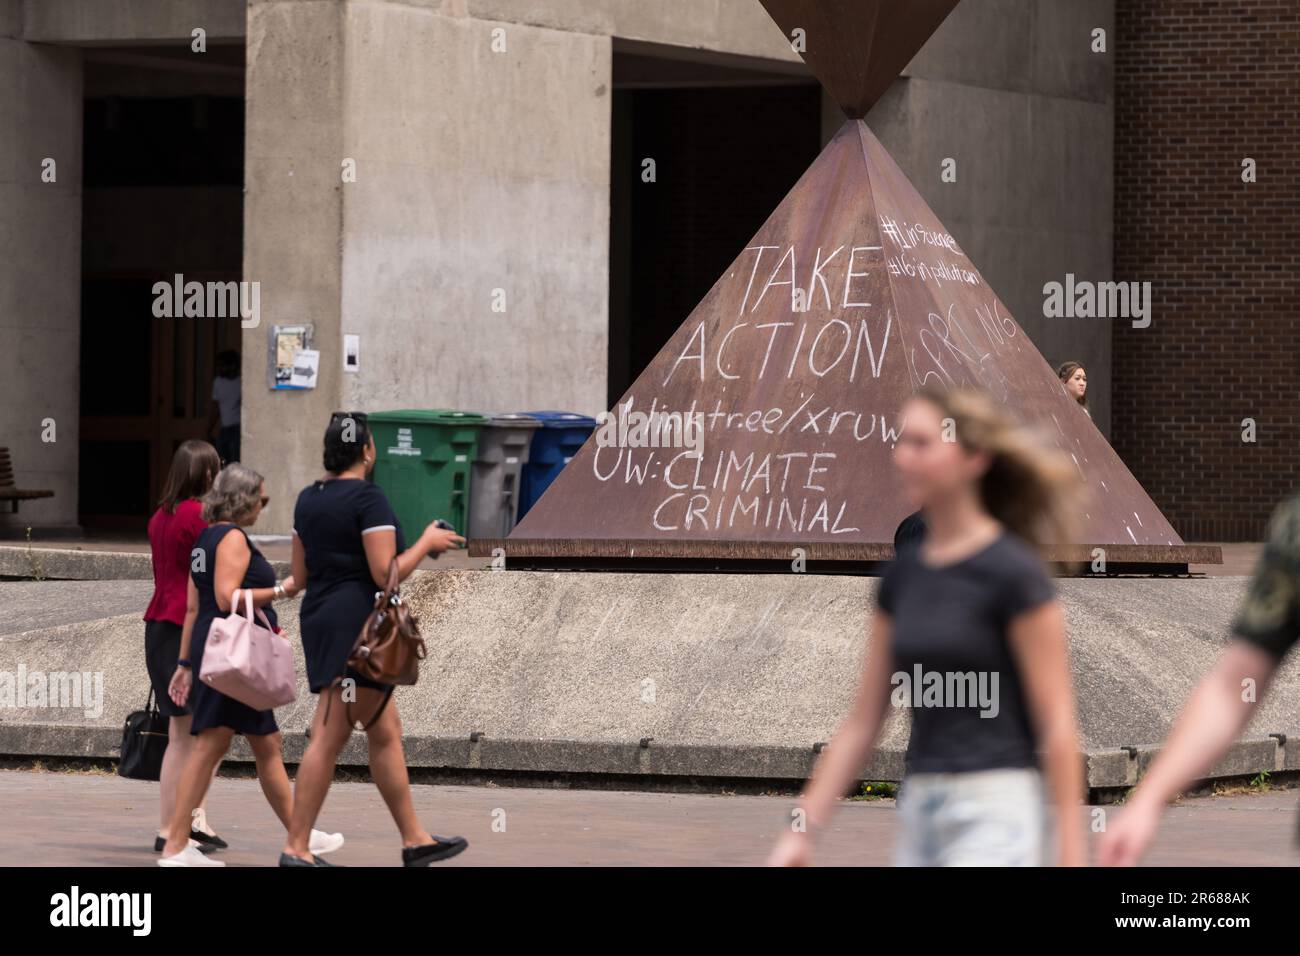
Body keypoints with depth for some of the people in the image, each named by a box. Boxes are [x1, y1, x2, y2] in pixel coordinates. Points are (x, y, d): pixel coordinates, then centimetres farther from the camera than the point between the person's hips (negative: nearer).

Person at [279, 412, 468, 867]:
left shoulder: (308, 500, 10)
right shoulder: (369, 499, -14)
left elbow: (299, 576, 14)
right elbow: (387, 573, -18)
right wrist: (427, 543, -4)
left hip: (318, 620, 9)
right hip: (358, 625, -9)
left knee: (386, 731, 16)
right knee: (329, 739, -7)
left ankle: (414, 838, 21)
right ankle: (296, 848, -7)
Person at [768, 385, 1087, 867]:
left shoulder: (1013, 572, -8)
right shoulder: (903, 575, 11)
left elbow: (1057, 723, -10)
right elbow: (862, 722, 14)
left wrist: (1070, 854, -14)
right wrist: (802, 829, 11)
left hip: (993, 810, -7)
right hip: (917, 811, 7)